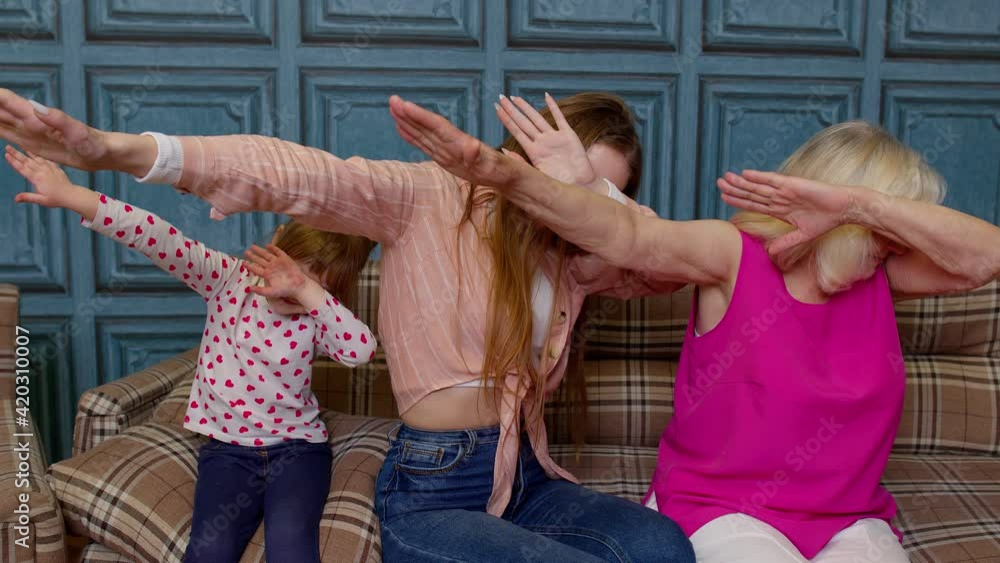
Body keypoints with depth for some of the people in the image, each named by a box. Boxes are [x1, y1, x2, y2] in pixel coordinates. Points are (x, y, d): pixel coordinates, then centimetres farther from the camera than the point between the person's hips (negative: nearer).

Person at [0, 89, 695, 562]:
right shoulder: (430, 199, -7)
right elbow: (301, 176, -20)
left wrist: (592, 190, -13)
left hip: (528, 479, 5)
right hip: (433, 494, -5)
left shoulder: (570, 259, 11)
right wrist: (120, 150, -32)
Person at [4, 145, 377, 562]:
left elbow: (362, 350, -27)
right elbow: (159, 240, -19)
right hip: (227, 448, 1)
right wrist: (70, 196, -28)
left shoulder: (316, 316, -7)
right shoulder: (228, 279, -6)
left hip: (297, 446, 0)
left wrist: (308, 291, -32)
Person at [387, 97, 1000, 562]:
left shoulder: (878, 273, 4)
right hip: (721, 509, -4)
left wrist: (855, 201, -23)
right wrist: (509, 174, -45)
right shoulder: (736, 254, -11)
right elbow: (627, 235, -27)